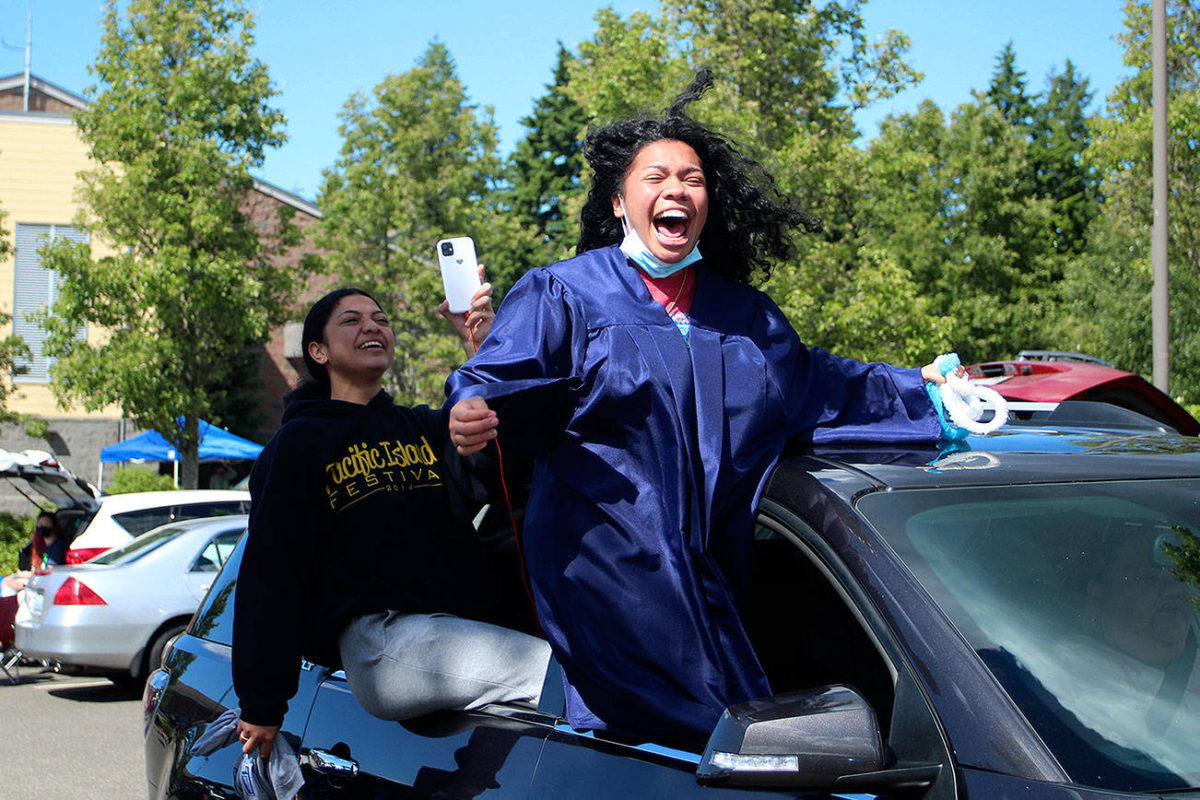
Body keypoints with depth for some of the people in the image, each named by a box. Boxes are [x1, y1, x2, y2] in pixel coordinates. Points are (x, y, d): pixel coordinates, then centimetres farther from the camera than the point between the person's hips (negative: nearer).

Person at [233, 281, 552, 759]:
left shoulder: (427, 428, 26)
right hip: (377, 635, -6)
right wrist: (261, 705, 4)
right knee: (562, 669, -30)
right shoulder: (300, 444, 15)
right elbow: (269, 574, 9)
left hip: (466, 625, 6)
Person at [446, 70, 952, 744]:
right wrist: (474, 413, -28)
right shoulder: (563, 294, 5)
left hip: (709, 580, 6)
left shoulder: (746, 314, 20)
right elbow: (502, 380, -5)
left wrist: (919, 390, 26)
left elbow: (819, 388, 30)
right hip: (607, 566, -5)